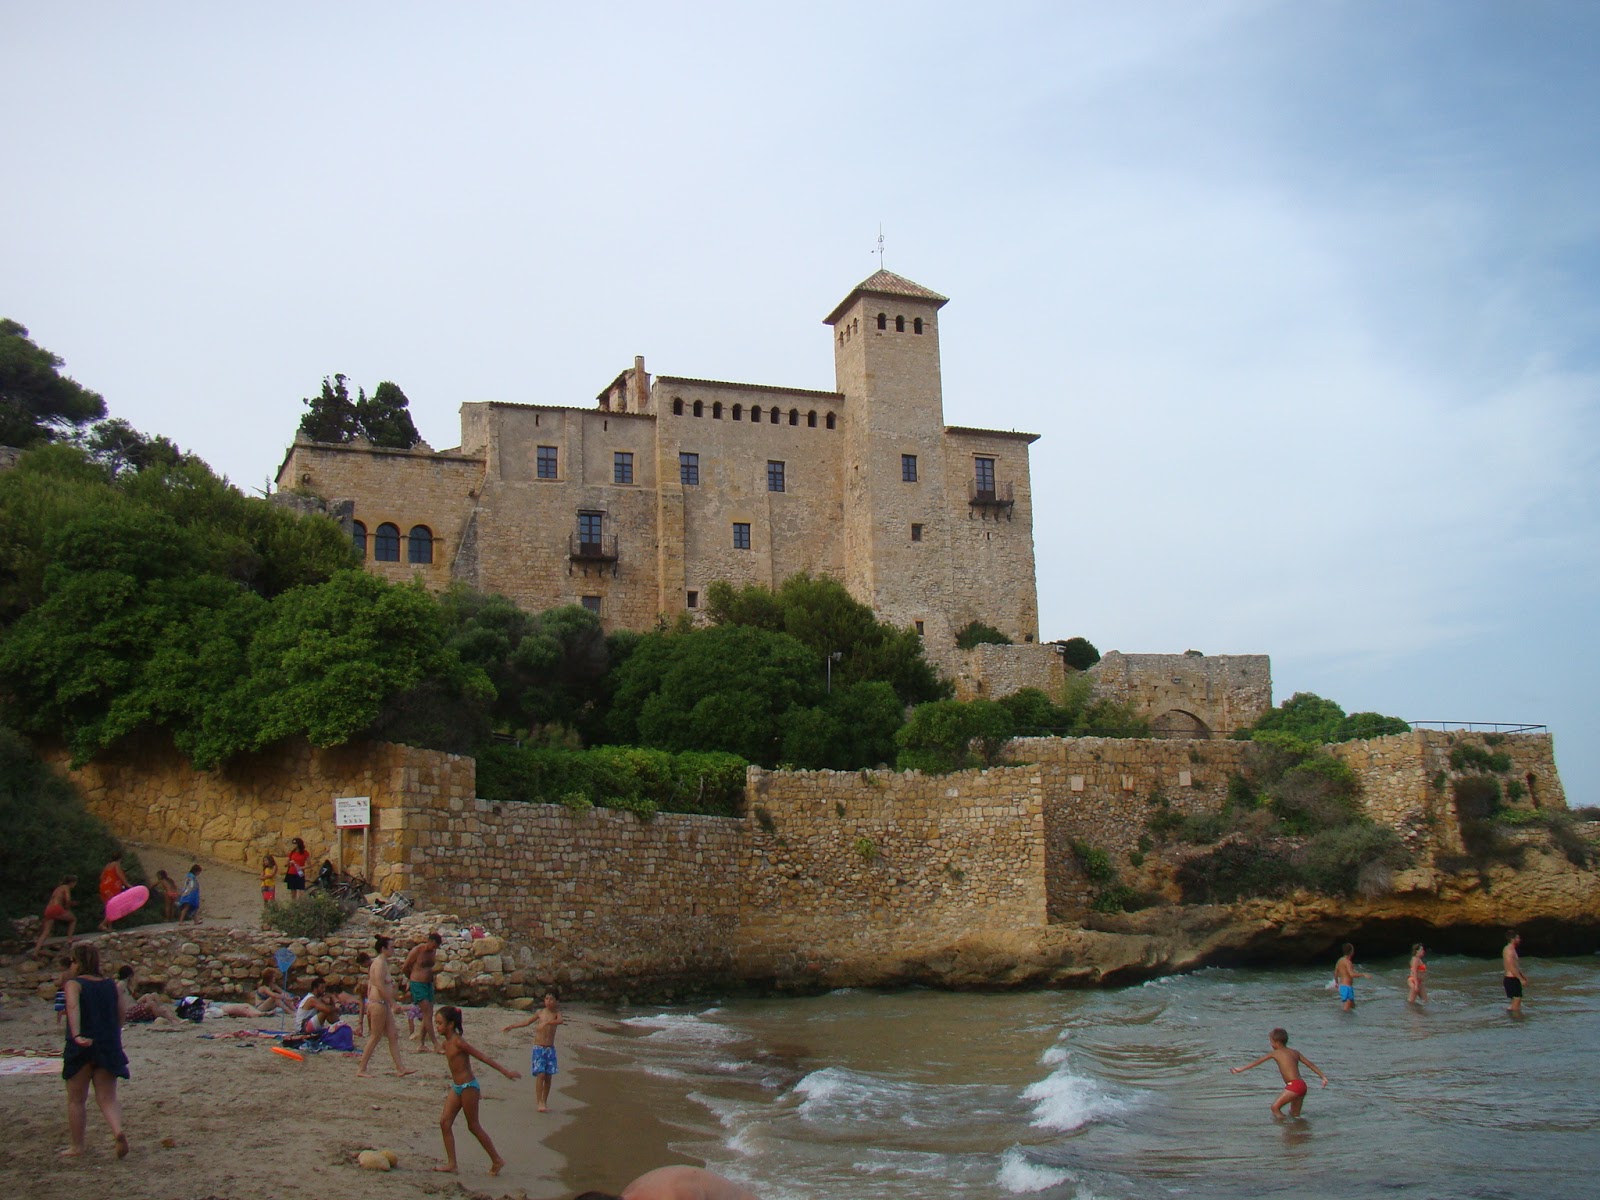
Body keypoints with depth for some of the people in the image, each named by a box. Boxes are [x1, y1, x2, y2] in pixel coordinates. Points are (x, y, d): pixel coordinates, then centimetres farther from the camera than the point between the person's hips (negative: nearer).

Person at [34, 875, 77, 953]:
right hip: (56, 908, -7)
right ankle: (69, 939, 5)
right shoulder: (66, 887, 5)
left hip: (48, 910, 7)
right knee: (73, 919, 15)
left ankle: (35, 952, -7)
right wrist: (67, 908, 7)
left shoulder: (58, 888, 29)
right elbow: (68, 900, -10)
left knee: (45, 933, 3)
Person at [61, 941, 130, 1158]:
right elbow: (123, 1014, 4)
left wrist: (76, 1035, -37)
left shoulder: (74, 984, -6)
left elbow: (73, 1007, -25)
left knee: (76, 1100, 14)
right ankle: (118, 1131, -20)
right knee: (107, 1098, 6)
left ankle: (77, 1147, 21)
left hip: (81, 1048, -3)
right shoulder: (112, 986, 5)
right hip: (109, 1048, 3)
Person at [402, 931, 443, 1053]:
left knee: (427, 1016, 6)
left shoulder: (433, 952, 6)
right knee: (428, 1015, -10)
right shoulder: (417, 950, -13)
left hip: (429, 984, 7)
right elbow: (405, 968, -4)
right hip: (418, 985, -7)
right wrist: (412, 978, 11)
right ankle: (435, 1044, -8)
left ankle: (421, 1045, 12)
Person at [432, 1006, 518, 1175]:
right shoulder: (446, 1043, 4)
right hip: (457, 1087, 8)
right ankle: (451, 1163, 7)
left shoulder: (458, 1042, -20)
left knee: (473, 1126, 2)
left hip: (468, 1087, -8)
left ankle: (497, 1160, 15)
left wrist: (506, 1072, -19)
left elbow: (483, 1058, -19)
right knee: (444, 1121, 2)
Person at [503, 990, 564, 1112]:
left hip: (550, 1048, 1)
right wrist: (511, 1026, 18)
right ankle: (540, 1102, -11)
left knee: (548, 1077, 4)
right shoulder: (540, 1012, 3)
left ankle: (545, 1102, 16)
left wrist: (546, 1022, -38)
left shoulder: (557, 1012, -1)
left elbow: (560, 1020, -24)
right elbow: (526, 1022, 16)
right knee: (540, 1075, -13)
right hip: (538, 1048, -1)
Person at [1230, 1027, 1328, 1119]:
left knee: (1275, 1107, -7)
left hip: (1293, 1086, -8)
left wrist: (1240, 1069, 10)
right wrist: (1323, 1076, 23)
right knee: (1294, 1114, 19)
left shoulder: (1274, 1053, 2)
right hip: (1302, 1085, 8)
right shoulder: (1295, 1053, 18)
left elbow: (1257, 1062, 5)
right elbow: (1311, 1064, 18)